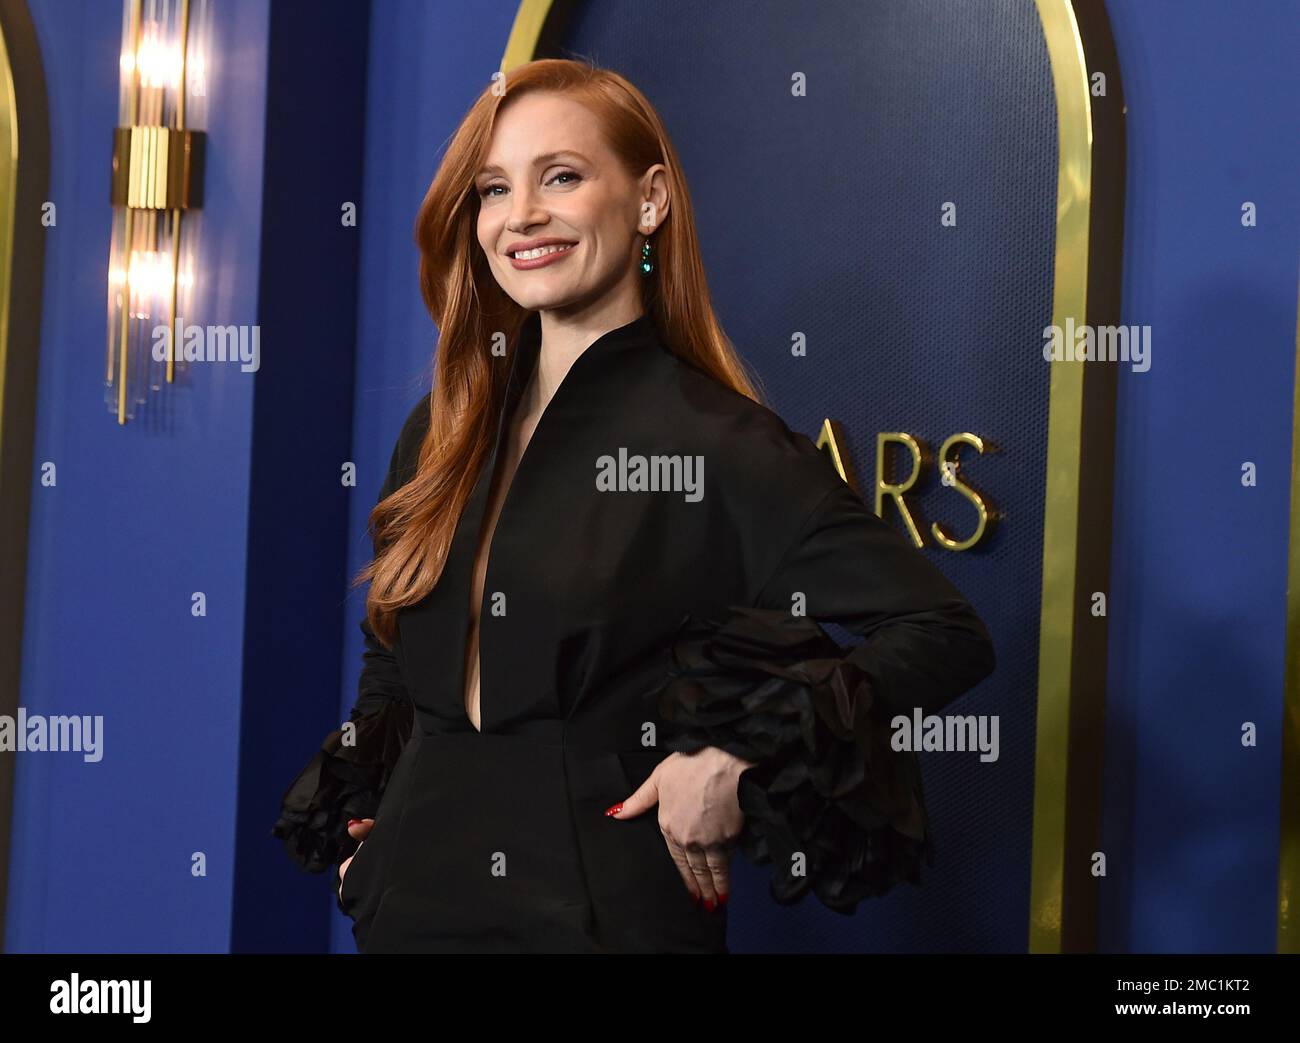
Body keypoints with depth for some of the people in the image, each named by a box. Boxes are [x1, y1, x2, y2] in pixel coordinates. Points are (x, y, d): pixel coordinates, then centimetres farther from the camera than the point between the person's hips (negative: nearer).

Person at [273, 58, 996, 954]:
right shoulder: (441, 430, 6)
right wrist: (362, 816, 7)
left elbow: (946, 633, -14)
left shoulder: (715, 442, -11)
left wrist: (738, 760, -20)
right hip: (414, 901, 5)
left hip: (609, 912, -5)